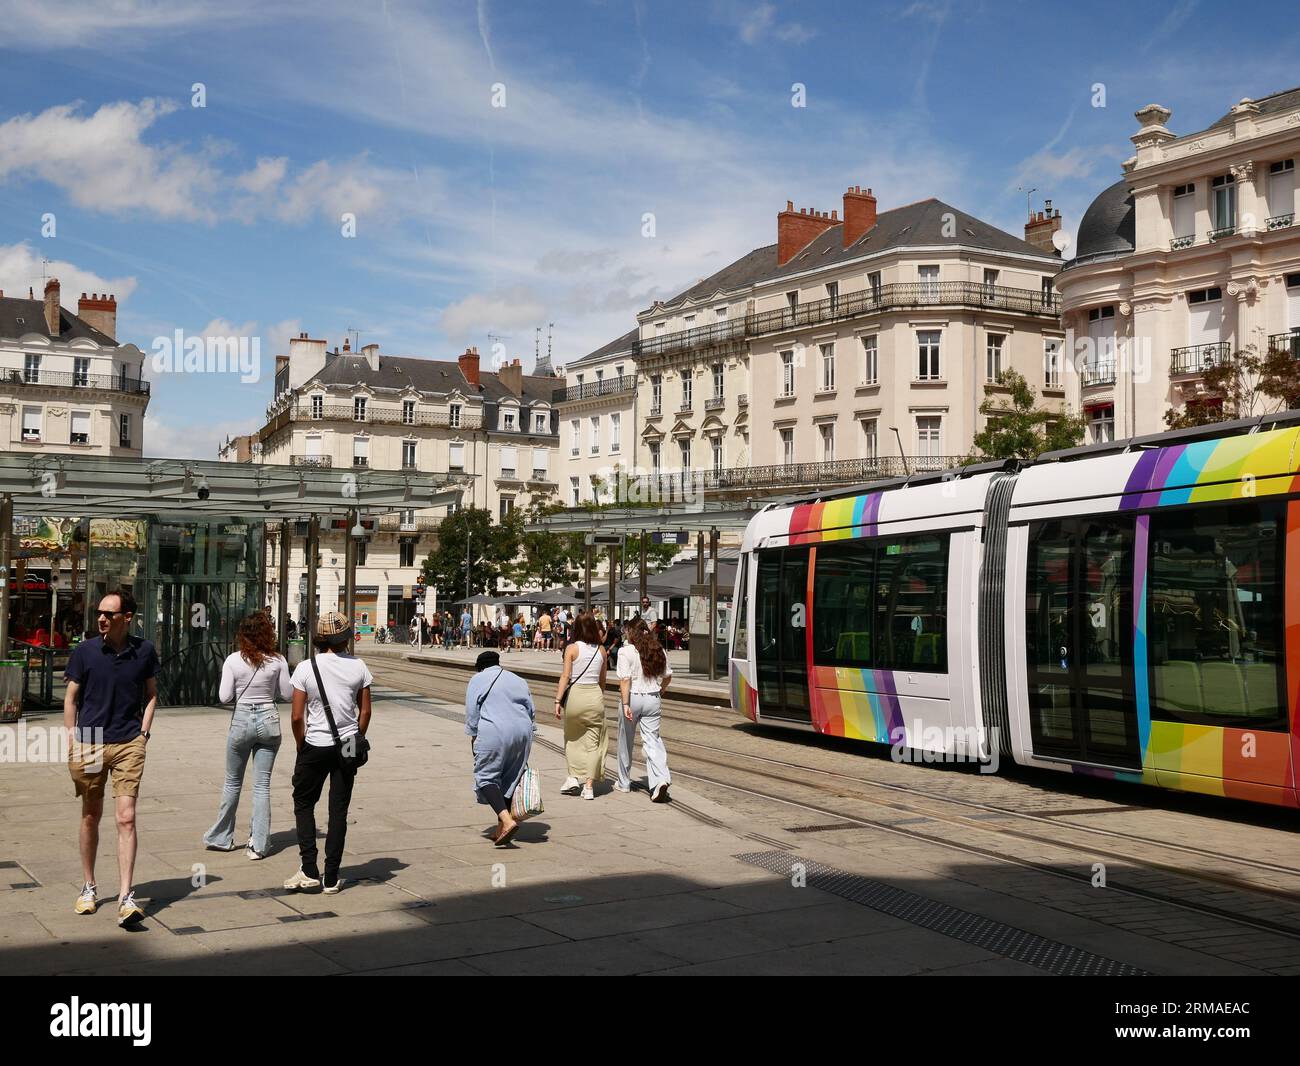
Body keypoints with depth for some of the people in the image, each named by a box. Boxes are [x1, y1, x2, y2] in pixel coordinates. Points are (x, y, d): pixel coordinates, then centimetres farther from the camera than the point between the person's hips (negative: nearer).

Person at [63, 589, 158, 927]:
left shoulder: (144, 651, 0)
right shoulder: (84, 651, -3)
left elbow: (151, 694, 12)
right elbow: (71, 698, 5)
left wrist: (143, 734, 2)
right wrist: (73, 742, -2)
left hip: (128, 745, -1)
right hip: (89, 744, 1)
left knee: (126, 819, -9)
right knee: (91, 817, 14)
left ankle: (125, 898, -8)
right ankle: (89, 887, 31)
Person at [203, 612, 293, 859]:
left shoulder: (233, 660, -8)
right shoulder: (277, 662, -6)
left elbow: (225, 697, -8)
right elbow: (288, 695, -1)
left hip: (242, 720, 0)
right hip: (269, 720, 1)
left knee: (233, 782, 16)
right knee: (262, 785, 5)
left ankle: (221, 838, 27)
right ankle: (258, 845, 5)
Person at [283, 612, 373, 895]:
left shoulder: (306, 668, -9)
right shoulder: (357, 667, -2)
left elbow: (297, 717, -9)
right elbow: (365, 712, 3)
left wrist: (301, 745, 6)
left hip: (315, 746, -2)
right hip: (347, 746, 2)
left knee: (303, 804, 14)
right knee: (339, 810, 8)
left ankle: (310, 871, 7)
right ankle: (331, 877, 10)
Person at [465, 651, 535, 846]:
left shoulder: (477, 680, 6)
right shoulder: (519, 680, 19)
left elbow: (472, 713, 1)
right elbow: (531, 711, 17)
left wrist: (473, 738, 8)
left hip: (493, 733, -5)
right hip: (522, 733, 5)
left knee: (486, 777, -1)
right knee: (511, 778, 13)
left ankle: (506, 820, -20)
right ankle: (502, 828, 15)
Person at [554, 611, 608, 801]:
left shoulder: (572, 649, -6)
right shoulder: (601, 650, 3)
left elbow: (565, 676, -12)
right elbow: (602, 680, 11)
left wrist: (558, 700, -10)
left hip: (575, 694, -2)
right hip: (595, 695, 2)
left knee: (572, 738, 18)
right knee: (592, 742, 5)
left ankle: (573, 776, 10)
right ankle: (589, 786, 2)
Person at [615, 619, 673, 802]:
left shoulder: (626, 651, -11)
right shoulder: (658, 650, 5)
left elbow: (625, 679, -18)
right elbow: (667, 675, 13)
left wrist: (625, 704, -19)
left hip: (632, 698, -3)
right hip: (652, 699, 3)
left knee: (625, 742, 13)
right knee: (652, 740, 2)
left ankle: (624, 783, 26)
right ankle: (661, 779, -19)